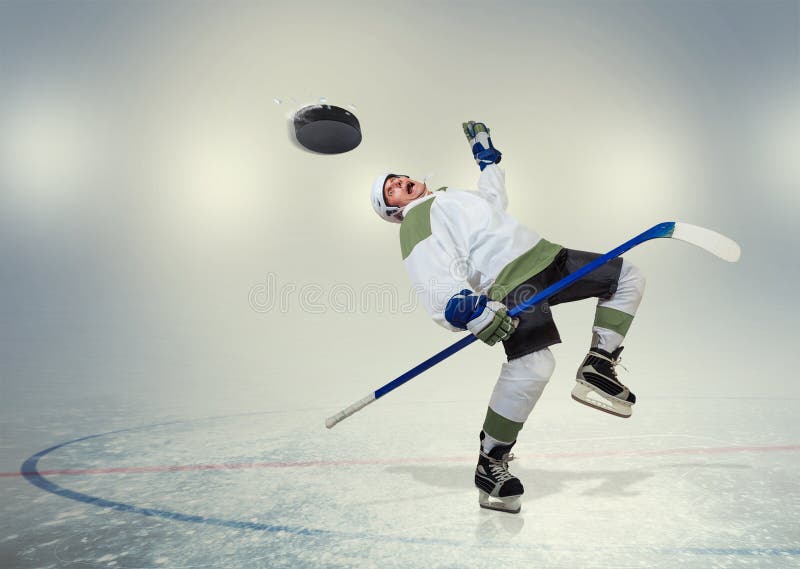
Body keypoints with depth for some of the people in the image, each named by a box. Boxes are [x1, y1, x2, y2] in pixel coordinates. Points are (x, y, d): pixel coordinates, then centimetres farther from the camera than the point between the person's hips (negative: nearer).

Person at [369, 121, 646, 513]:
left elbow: (494, 199, 45)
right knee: (533, 364, -29)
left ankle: (597, 369, 5)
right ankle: (489, 464, -12)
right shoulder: (414, 224, 0)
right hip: (509, 281, -9)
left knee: (628, 277, 11)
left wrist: (485, 154, 46)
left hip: (544, 256, 9)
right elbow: (436, 281, -16)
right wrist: (465, 308, -33)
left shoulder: (453, 196, 29)